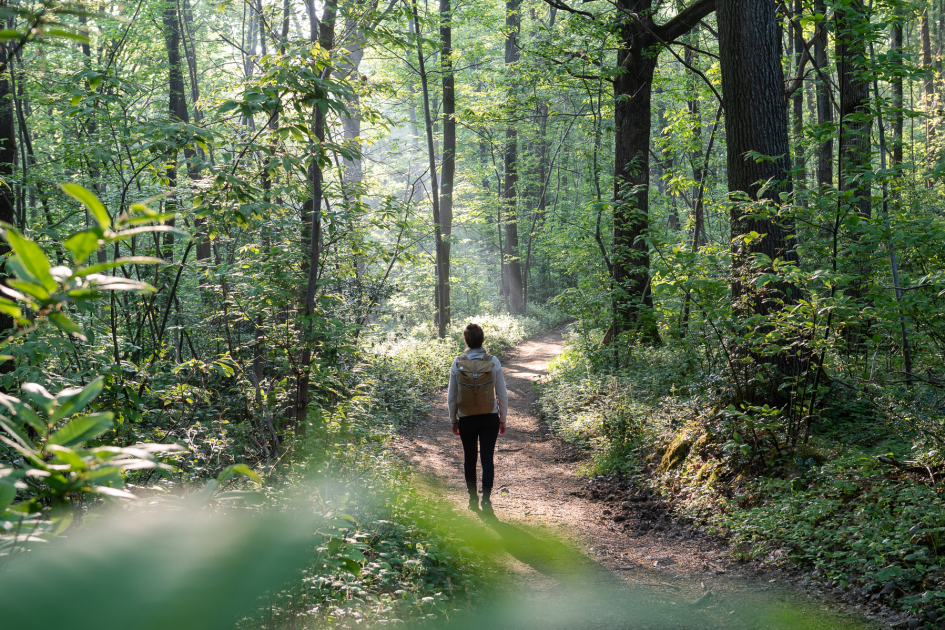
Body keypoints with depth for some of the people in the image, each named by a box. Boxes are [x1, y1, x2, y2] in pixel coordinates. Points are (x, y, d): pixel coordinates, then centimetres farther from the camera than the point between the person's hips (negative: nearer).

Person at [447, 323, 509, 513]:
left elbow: (451, 397, 0)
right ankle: (486, 499, -7)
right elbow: (502, 395, -3)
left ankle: (473, 498, 25)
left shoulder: (458, 364, -8)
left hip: (466, 419, 1)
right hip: (490, 419, -1)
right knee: (487, 458, 4)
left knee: (470, 459, 16)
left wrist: (453, 419, 12)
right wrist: (503, 419, 9)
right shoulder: (493, 362, -9)